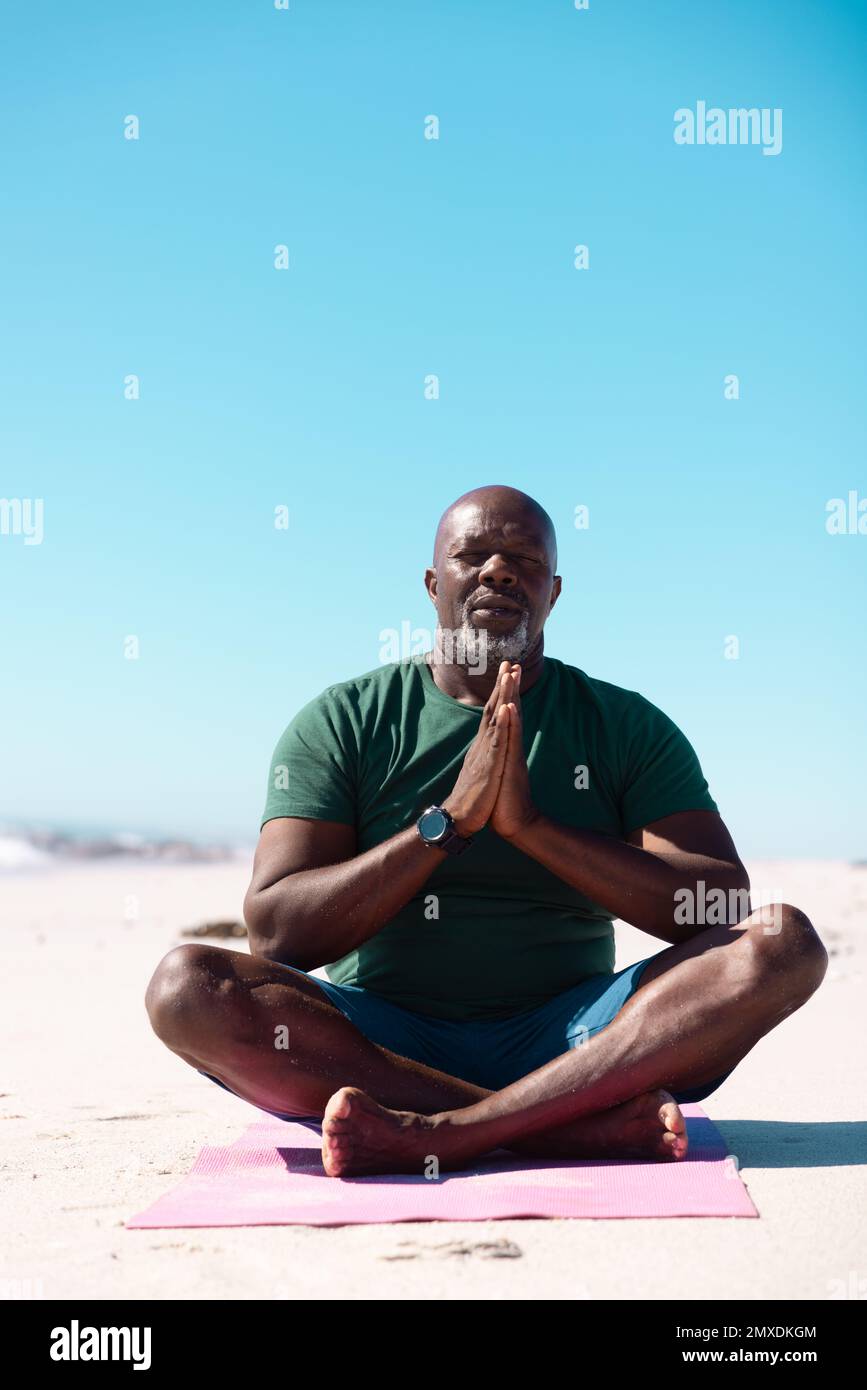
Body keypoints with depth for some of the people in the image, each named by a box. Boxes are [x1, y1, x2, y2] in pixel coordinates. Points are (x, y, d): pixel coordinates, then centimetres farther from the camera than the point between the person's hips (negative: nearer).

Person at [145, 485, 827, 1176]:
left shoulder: (627, 726, 6)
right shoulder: (341, 723, 4)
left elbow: (721, 907, -7)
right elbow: (276, 932, -7)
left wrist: (533, 824, -17)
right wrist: (448, 821, -17)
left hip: (568, 1040, 0)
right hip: (379, 1042, 0)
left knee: (783, 942, -21)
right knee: (187, 985, -27)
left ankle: (441, 1132, -31)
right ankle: (594, 1123, -30)